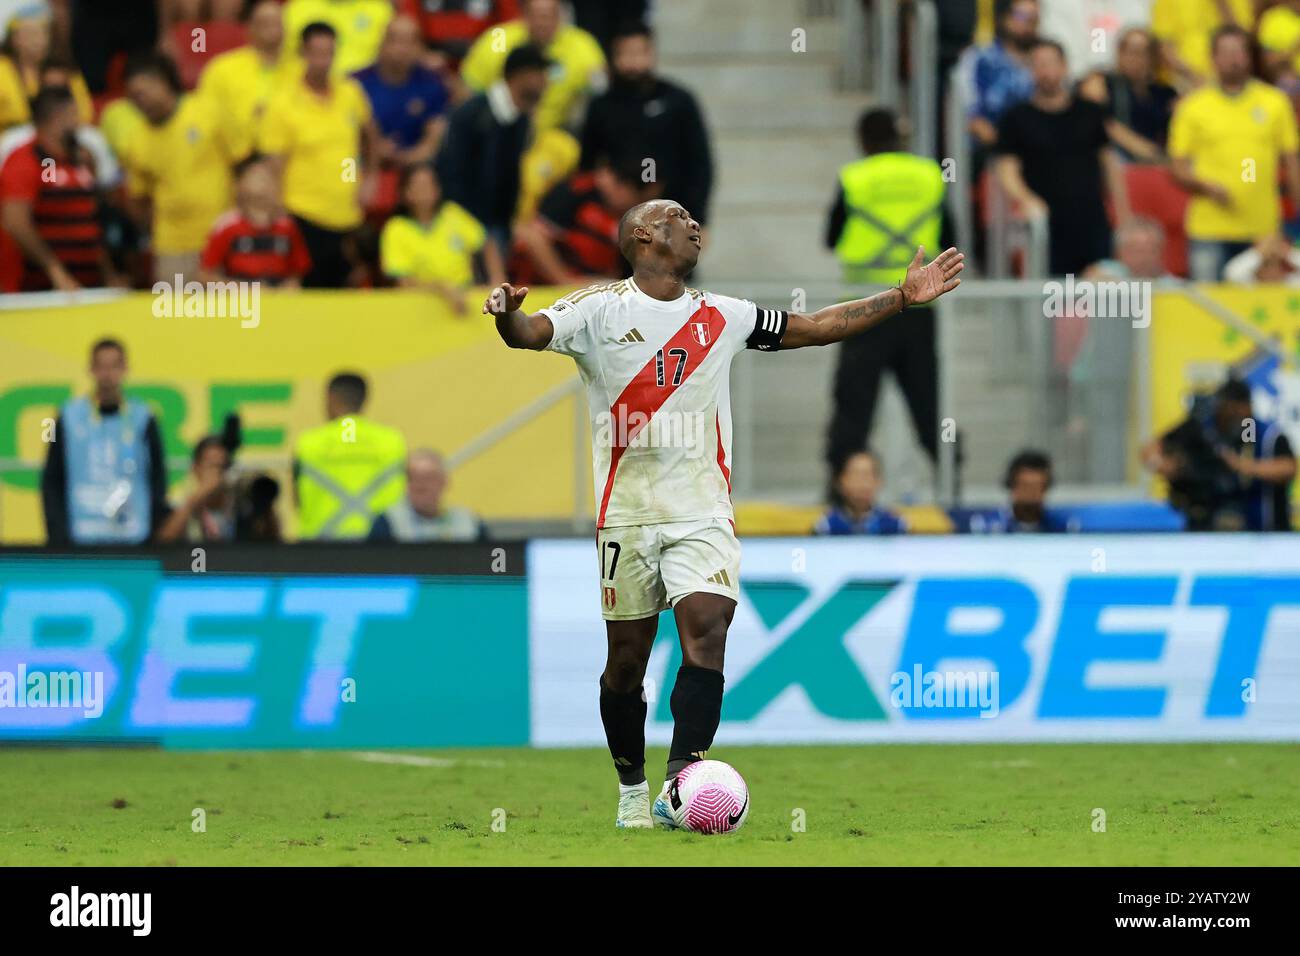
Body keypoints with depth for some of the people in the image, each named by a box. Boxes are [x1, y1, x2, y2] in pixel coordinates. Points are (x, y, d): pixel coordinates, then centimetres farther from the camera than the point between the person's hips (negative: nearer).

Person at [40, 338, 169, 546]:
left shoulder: (143, 418, 6)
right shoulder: (68, 418, 5)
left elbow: (158, 478, 8)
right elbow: (51, 481, 6)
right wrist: (58, 535, -4)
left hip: (132, 537, 0)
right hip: (82, 536, 0)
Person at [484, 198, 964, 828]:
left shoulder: (721, 317, 13)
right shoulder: (601, 309, 1)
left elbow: (813, 327, 19)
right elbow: (532, 333, -13)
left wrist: (902, 298, 15)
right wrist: (508, 313, -37)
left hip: (703, 512, 2)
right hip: (627, 512, -2)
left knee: (707, 631, -17)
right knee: (628, 653, 4)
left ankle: (679, 787, -22)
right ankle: (631, 792, 20)